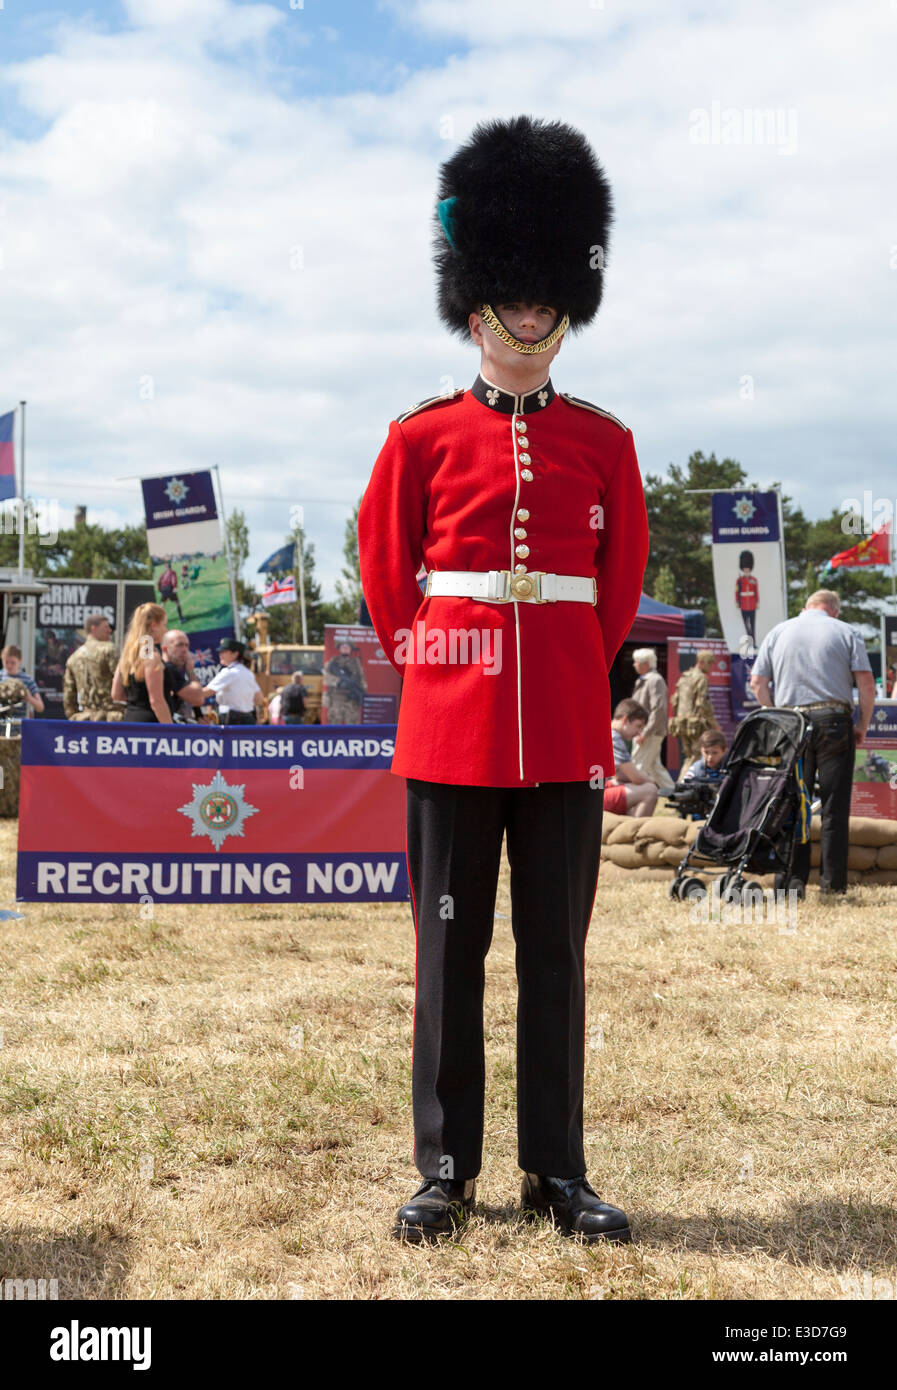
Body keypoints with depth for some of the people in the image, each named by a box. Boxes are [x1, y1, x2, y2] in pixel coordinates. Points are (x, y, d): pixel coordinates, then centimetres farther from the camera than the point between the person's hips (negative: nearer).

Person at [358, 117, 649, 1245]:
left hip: (566, 727, 1)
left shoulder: (604, 443, 7)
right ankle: (446, 1167, 16)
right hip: (451, 726, -1)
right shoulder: (421, 437, 3)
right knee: (450, 948, 5)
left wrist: (578, 673, 12)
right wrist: (423, 668, 10)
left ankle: (556, 1171, 17)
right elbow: (385, 570, 10)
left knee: (555, 949, 7)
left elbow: (622, 578, 14)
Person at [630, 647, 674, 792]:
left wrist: (645, 733, -24)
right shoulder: (643, 681, 16)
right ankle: (669, 789, 24)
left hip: (651, 733, -10)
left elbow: (658, 710, -23)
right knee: (654, 765, 16)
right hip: (645, 732, 10)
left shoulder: (655, 681, -16)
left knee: (638, 766, -10)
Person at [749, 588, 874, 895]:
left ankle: (791, 877, 2)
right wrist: (862, 726, 6)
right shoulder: (846, 633, 6)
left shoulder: (778, 632, 13)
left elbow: (757, 682, 8)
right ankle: (833, 881, 2)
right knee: (834, 806, 2)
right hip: (834, 720, -2)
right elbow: (866, 683, -2)